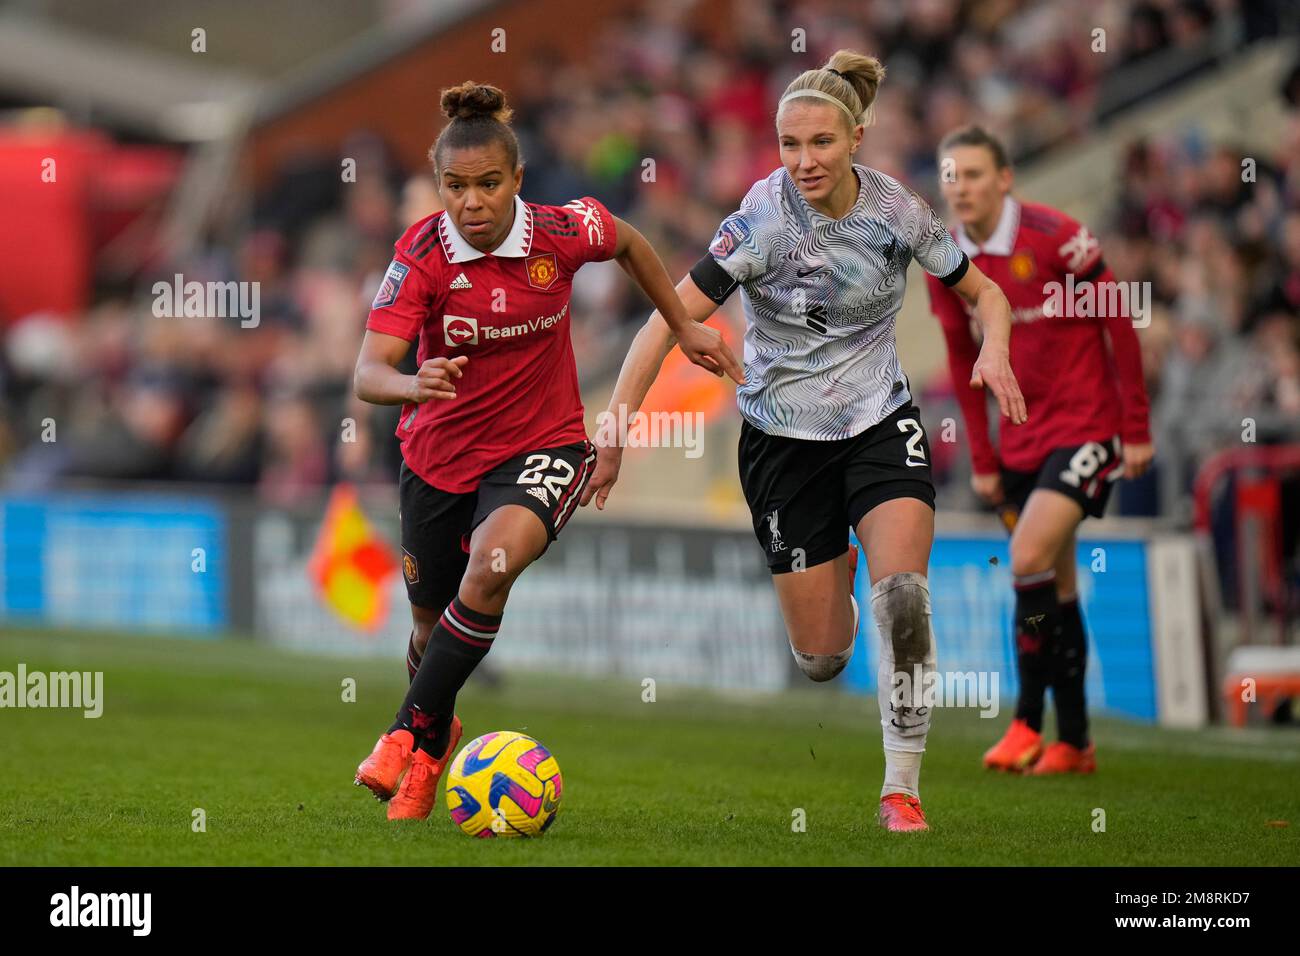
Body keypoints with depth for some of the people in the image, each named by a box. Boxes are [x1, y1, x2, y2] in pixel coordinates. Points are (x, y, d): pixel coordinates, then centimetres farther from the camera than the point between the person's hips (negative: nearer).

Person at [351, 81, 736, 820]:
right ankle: (440, 731, 48)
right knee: (434, 624, 14)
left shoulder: (562, 232, -15)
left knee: (494, 562, -31)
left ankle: (412, 737, -22)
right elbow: (369, 372, -27)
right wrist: (413, 385, -48)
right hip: (440, 456, 1)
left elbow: (631, 245, 10)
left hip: (541, 447, -1)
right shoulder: (423, 254, -19)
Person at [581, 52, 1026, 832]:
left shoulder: (896, 210, -10)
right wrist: (614, 433, -27)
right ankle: (831, 577, 40)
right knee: (822, 659, 1)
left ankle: (902, 788, -10)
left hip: (881, 425, 1)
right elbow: (669, 322, -20)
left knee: (903, 597, -23)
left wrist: (994, 350, -17)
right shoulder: (763, 221, -19)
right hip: (783, 439, -1)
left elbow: (984, 292, 5)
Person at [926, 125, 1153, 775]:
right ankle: (1074, 743, 17)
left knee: (1030, 559, -20)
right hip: (1022, 439, 6)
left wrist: (1136, 429, -9)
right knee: (1055, 586, 10)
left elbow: (1119, 326, -10)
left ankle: (1029, 721, -10)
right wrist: (981, 460, 11)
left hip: (1087, 425, -6)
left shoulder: (1055, 237, -16)